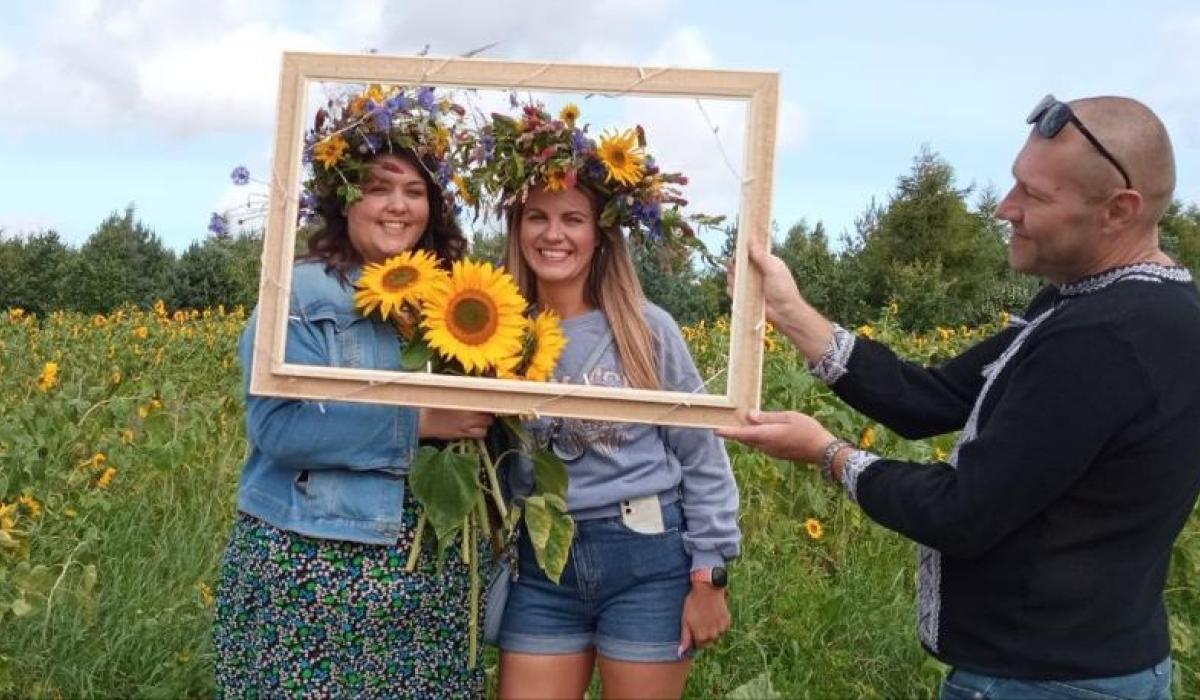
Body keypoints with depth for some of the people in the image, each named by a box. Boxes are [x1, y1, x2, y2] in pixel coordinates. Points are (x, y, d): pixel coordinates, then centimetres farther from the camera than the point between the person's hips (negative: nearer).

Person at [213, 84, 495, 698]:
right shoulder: (301, 294, -7)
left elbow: (477, 420, 16)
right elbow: (277, 426, -19)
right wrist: (418, 422, -21)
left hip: (432, 568, 5)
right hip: (310, 565, -4)